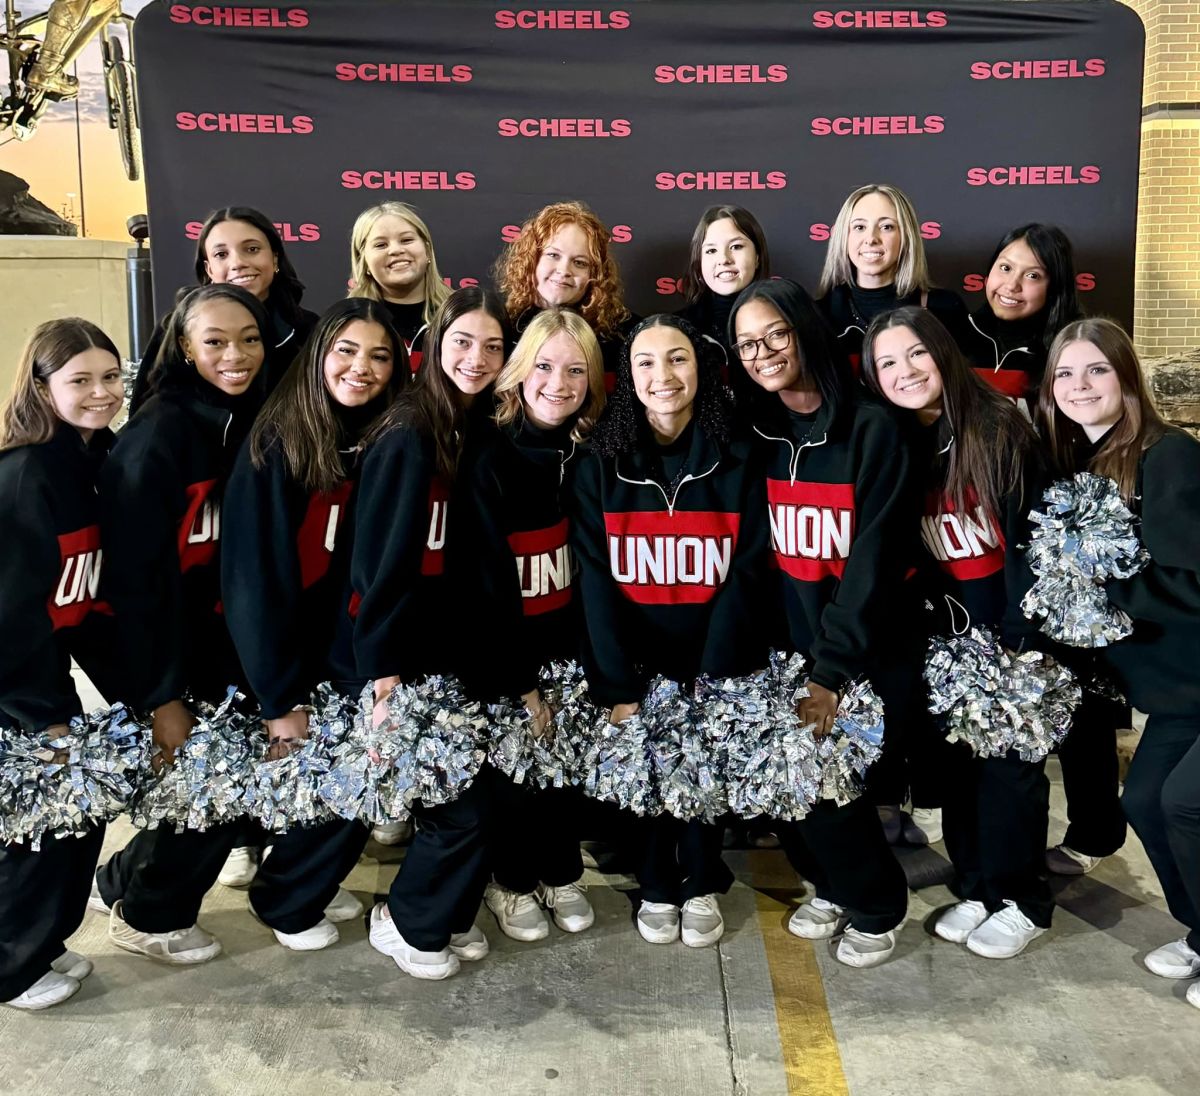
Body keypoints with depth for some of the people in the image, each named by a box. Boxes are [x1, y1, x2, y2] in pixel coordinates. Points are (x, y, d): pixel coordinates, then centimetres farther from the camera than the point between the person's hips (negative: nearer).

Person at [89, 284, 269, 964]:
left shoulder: (258, 426, 1)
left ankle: (125, 883, 35)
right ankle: (149, 915, 26)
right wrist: (161, 697, -18)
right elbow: (134, 575, -19)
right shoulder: (156, 437, -19)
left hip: (229, 638, 7)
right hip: (164, 646, -7)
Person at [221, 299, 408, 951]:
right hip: (289, 649, -4)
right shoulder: (278, 442, -14)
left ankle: (309, 883, 32)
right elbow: (258, 575, -15)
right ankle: (285, 900, 26)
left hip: (352, 655, 5)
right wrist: (281, 697, -16)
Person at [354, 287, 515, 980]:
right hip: (408, 653, -7)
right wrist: (385, 672, -21)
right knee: (464, 801, -1)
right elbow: (383, 561, -19)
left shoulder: (480, 434, 6)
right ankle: (407, 922, 23)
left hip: (456, 643, 7)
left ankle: (448, 912, 34)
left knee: (466, 789, 11)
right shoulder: (408, 436, -16)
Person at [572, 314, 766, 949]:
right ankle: (656, 887, 22)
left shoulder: (736, 460, -2)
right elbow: (596, 580, -7)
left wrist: (711, 684, -14)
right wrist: (619, 689, -16)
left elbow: (743, 575, -6)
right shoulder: (602, 465, -2)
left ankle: (702, 885, 25)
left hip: (712, 661, 0)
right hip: (633, 660, 0)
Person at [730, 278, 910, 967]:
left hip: (857, 650, -4)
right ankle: (833, 885, 33)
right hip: (787, 645, 4)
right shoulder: (757, 436, 4)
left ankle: (876, 906, 22)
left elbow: (871, 560, -14)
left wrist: (831, 671, -18)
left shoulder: (870, 429, -10)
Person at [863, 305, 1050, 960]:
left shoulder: (999, 430, -11)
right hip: (946, 631, 4)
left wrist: (1019, 645, -14)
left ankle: (1022, 900, 19)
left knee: (1010, 761, 3)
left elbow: (1027, 540, -12)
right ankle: (975, 888, 25)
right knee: (957, 759, 9)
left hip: (1008, 624, -4)